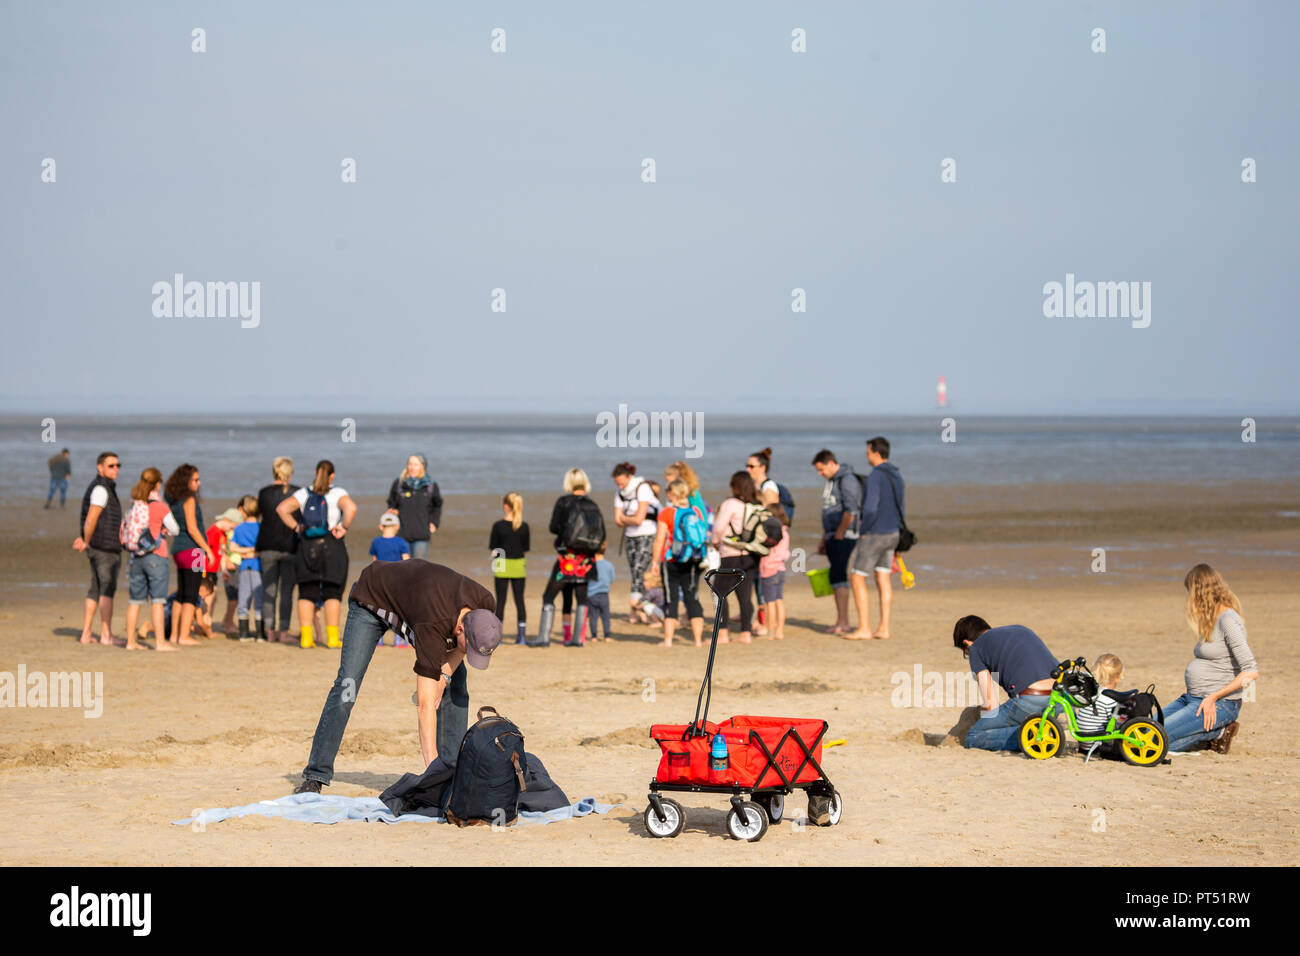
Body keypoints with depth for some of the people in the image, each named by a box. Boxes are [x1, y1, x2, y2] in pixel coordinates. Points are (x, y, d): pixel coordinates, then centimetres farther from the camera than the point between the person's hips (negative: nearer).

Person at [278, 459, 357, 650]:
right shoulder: (337, 493, -2)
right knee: (332, 593, 2)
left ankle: (306, 637, 1)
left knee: (306, 594, 6)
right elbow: (351, 508, -21)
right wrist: (344, 527, -7)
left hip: (306, 547, 3)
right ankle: (332, 637, -2)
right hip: (331, 547, -3)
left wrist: (295, 527, 5)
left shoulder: (304, 493, 8)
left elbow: (281, 508, -1)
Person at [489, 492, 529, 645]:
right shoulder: (524, 527, -1)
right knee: (519, 600, 6)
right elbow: (525, 549, 5)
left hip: (502, 566, -2)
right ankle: (522, 635, 5)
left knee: (500, 600, 3)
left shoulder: (498, 526, -8)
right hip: (519, 565, 2)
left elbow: (493, 549, -5)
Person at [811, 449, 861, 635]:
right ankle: (843, 622, 11)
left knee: (837, 576, -14)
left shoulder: (847, 480, -13)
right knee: (837, 577, 8)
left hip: (844, 537, -9)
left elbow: (851, 511, -20)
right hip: (833, 537, 9)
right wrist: (824, 540, 22)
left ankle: (842, 623, -16)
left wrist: (839, 535, -16)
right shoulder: (831, 481, 18)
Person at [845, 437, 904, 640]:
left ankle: (864, 629, -4)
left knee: (857, 578, -1)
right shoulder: (896, 476, 9)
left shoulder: (875, 476, -18)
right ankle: (884, 629, 9)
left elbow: (870, 508, -25)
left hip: (874, 534, -8)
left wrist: (863, 530, -12)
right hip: (892, 533, 8)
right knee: (883, 579, 10)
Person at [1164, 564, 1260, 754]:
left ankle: (1216, 733, -3)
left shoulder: (1228, 620, -15)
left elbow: (1251, 672, -21)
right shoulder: (1211, 619, 15)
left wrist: (1213, 698, -18)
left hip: (1220, 704, -9)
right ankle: (1213, 731, 6)